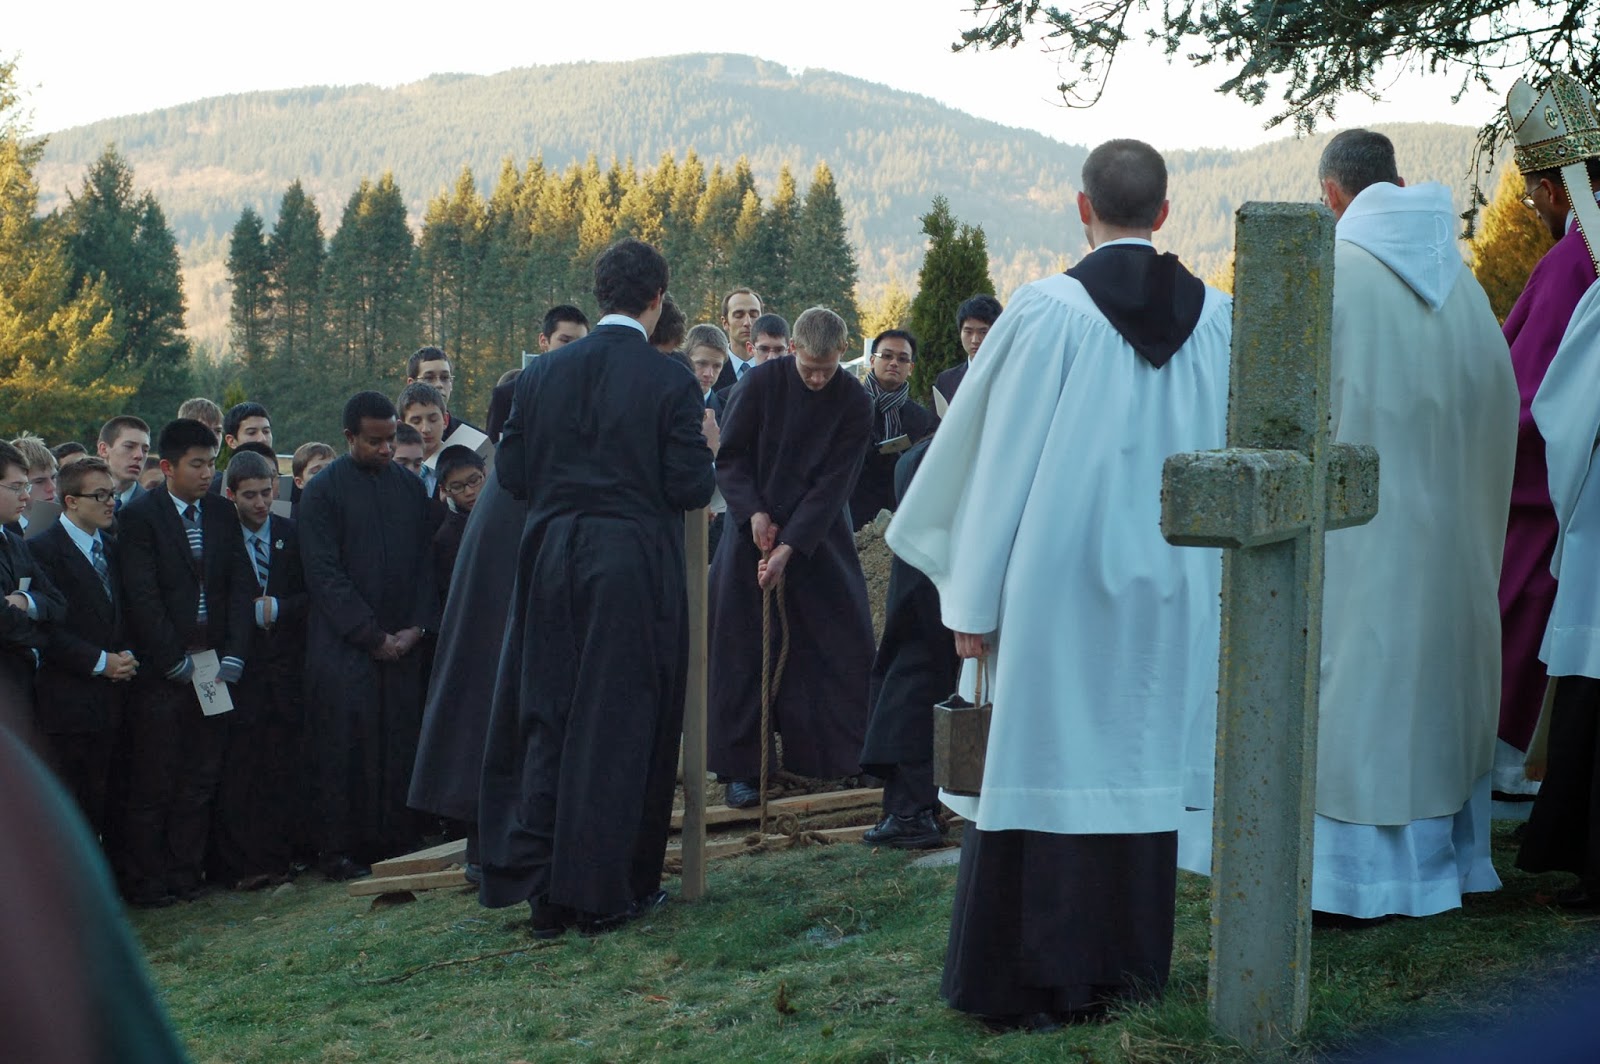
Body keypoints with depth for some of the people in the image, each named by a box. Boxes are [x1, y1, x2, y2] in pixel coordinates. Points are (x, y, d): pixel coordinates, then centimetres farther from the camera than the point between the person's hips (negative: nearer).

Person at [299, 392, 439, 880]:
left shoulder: (410, 487, 11)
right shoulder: (322, 491, -3)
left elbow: (424, 562, 13)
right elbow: (324, 573, -7)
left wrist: (416, 627, -1)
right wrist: (372, 635, -10)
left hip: (402, 643, 4)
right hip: (344, 644, -4)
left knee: (399, 746, 2)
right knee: (345, 745, -4)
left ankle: (394, 843, 10)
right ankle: (340, 852, 2)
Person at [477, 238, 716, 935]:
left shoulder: (541, 375, 2)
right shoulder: (670, 384, -9)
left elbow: (510, 473, 4)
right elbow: (689, 488, -10)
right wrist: (704, 448, 9)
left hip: (552, 560, 3)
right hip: (636, 567, -3)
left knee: (546, 720, 12)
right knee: (620, 725, 5)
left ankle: (543, 890, 13)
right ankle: (605, 891, 9)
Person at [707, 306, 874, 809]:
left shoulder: (854, 403, -9)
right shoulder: (760, 383, -10)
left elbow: (833, 484, -12)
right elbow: (729, 456, -4)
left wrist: (790, 548, -18)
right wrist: (754, 513, -17)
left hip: (821, 536, 1)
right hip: (755, 530, -1)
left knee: (845, 645, 0)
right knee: (746, 650, -1)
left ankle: (853, 755, 13)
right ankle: (742, 767, 4)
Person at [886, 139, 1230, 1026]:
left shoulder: (1048, 311, -11)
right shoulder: (1217, 319, 0)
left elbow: (999, 460, -9)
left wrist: (971, 600, -4)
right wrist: (1211, 573, 11)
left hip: (1054, 586, -4)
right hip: (1168, 588, 4)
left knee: (1040, 767, 3)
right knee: (1139, 762, 13)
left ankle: (1027, 980, 9)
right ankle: (1125, 961, 22)